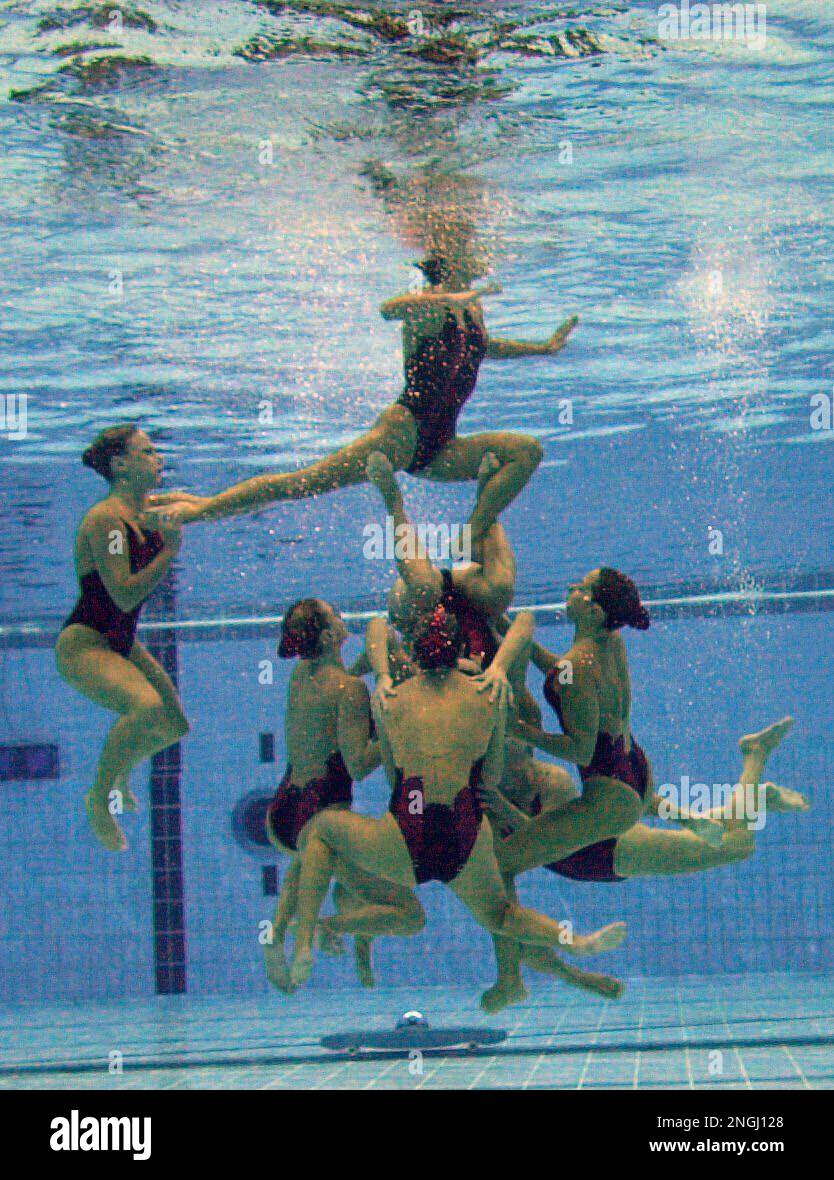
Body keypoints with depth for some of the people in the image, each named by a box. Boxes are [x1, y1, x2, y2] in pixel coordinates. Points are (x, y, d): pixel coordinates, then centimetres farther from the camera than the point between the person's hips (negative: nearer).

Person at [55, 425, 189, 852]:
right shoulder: (104, 519, -21)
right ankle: (99, 797, -11)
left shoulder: (147, 511, 4)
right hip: (83, 645, -9)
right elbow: (125, 596, -27)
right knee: (147, 706, -33)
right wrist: (170, 550, -24)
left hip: (122, 644, 9)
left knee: (175, 724, 12)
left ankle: (120, 774, 43)